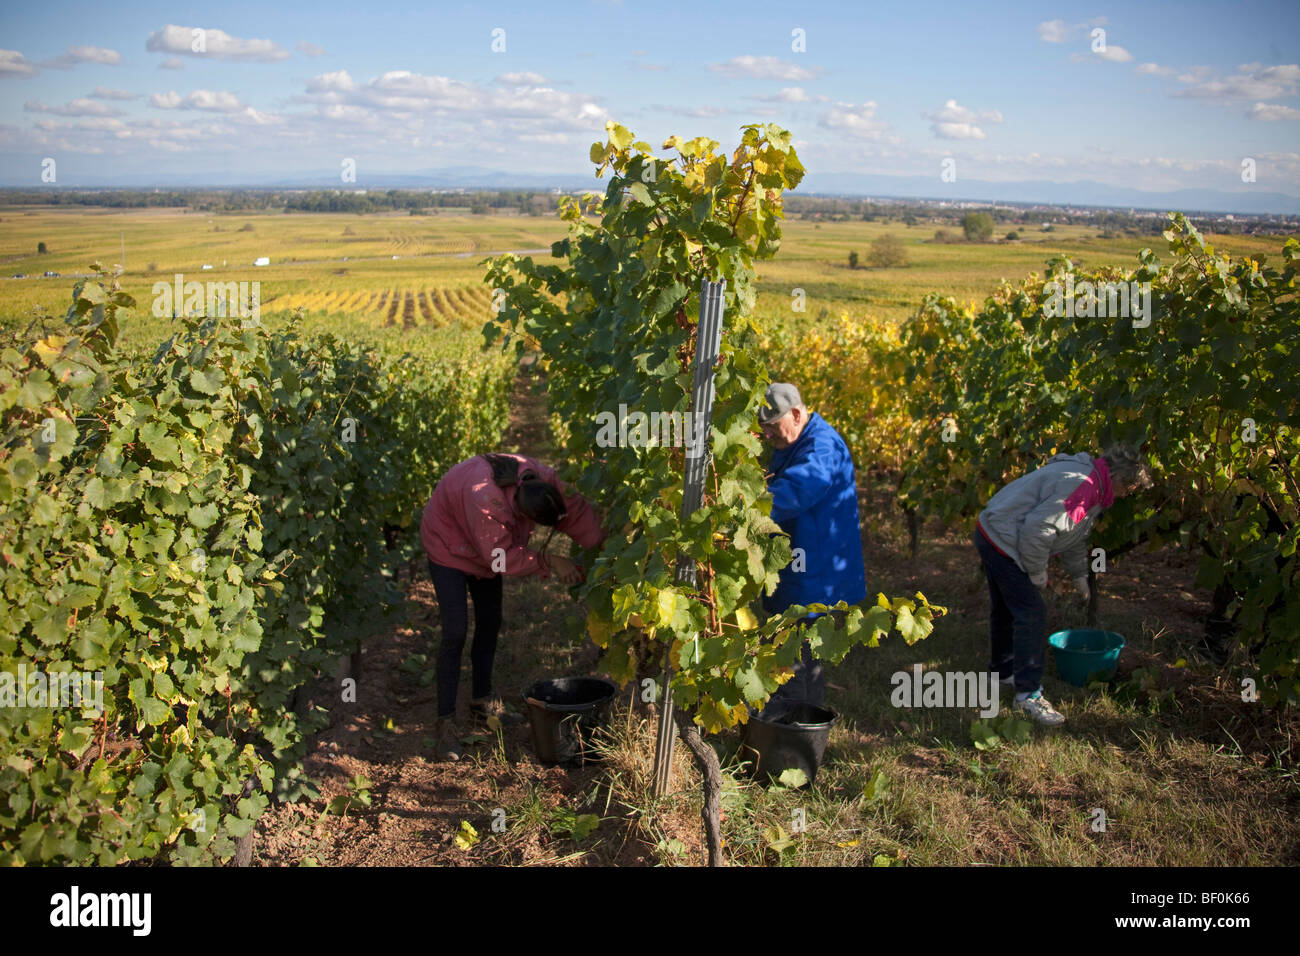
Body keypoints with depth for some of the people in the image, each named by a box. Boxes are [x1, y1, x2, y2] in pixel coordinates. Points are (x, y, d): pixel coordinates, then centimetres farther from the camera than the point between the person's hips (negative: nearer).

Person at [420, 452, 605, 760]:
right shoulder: (485, 500, -44)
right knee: (455, 634, -13)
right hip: (449, 546, -7)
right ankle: (446, 722, -2)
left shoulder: (542, 479, -28)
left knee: (490, 623, 16)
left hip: (487, 547, 7)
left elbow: (577, 511, -19)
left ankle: (482, 701, 35)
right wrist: (550, 562, -34)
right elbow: (502, 557, -35)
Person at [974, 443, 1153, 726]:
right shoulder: (1081, 487, -24)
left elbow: (1074, 536, 26)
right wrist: (1038, 572, -15)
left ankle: (1003, 672, 41)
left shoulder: (1091, 485, 12)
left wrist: (1079, 576, 32)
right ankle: (1028, 694, -5)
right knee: (1031, 613, -10)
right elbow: (1037, 528, -29)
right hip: (1002, 541, -11)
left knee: (1007, 609, 23)